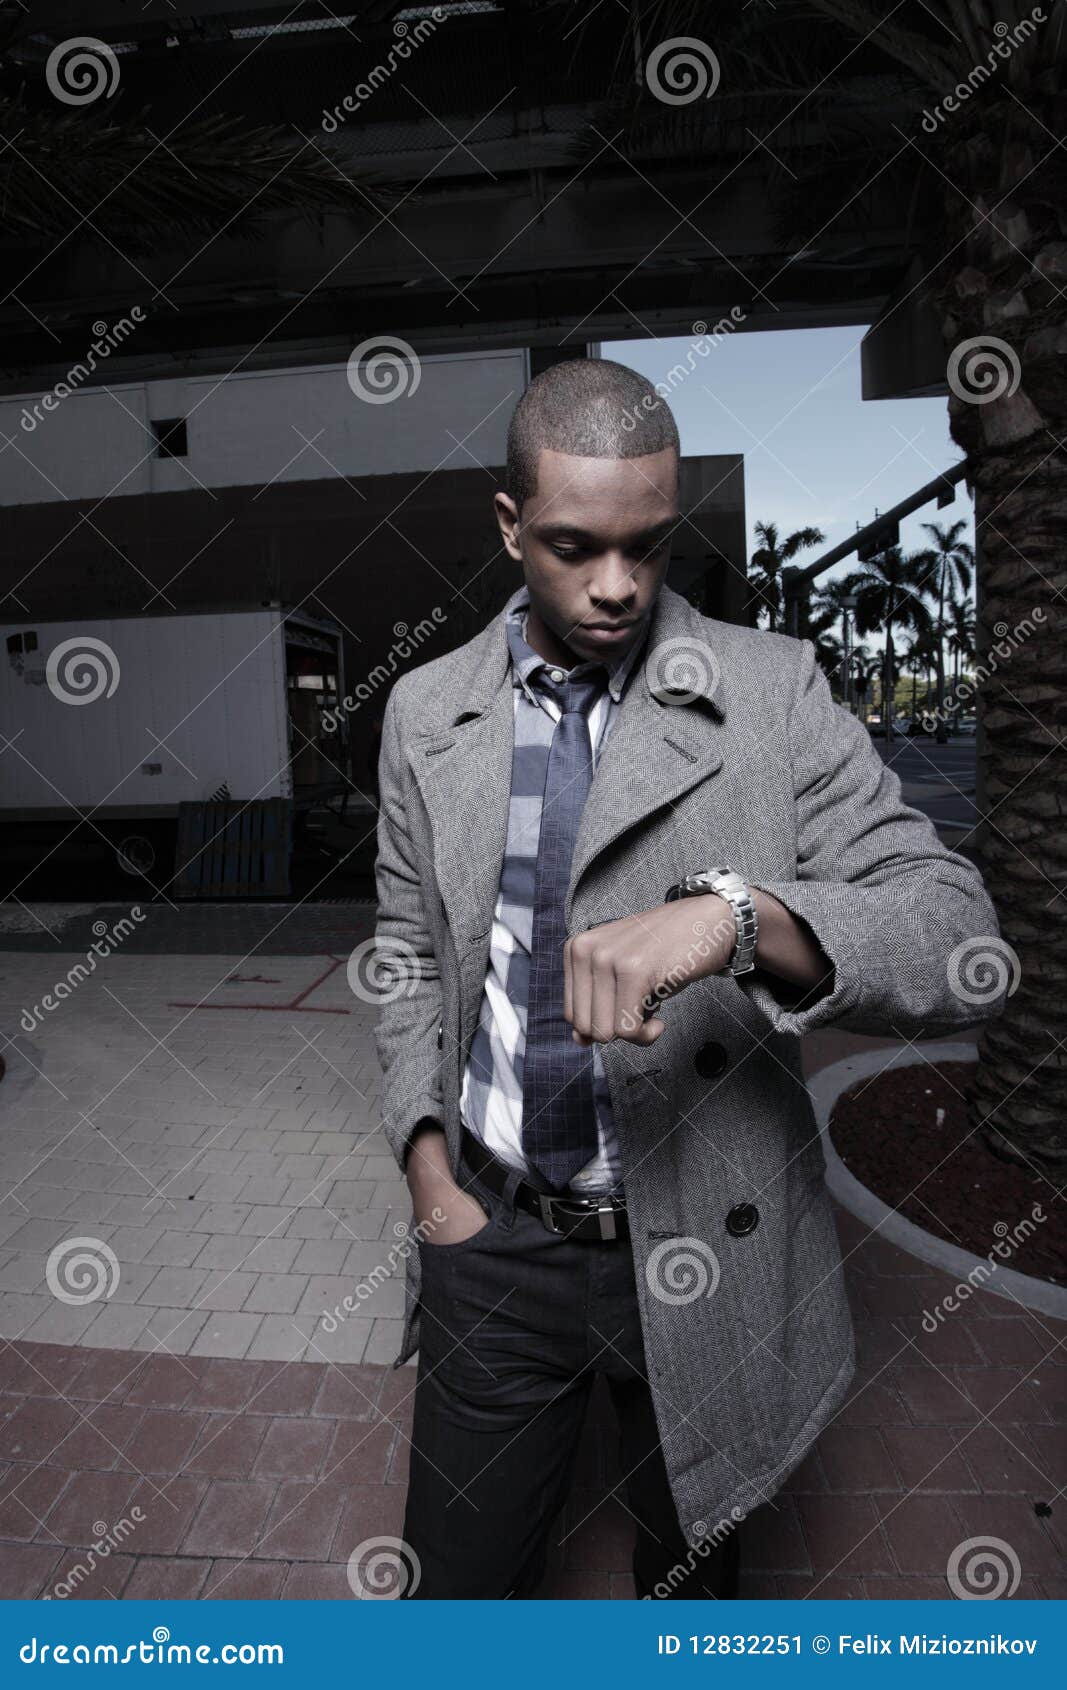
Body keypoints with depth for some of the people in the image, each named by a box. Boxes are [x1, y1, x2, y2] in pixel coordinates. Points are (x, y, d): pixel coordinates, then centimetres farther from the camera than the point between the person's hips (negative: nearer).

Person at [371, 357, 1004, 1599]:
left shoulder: (771, 690, -10)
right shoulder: (425, 713, 0)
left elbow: (955, 935, -17)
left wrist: (735, 914, -35)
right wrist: (427, 1166, 0)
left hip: (704, 1249, -1)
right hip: (494, 1233, 2)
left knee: (690, 1568, 23)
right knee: (454, 1579, 16)